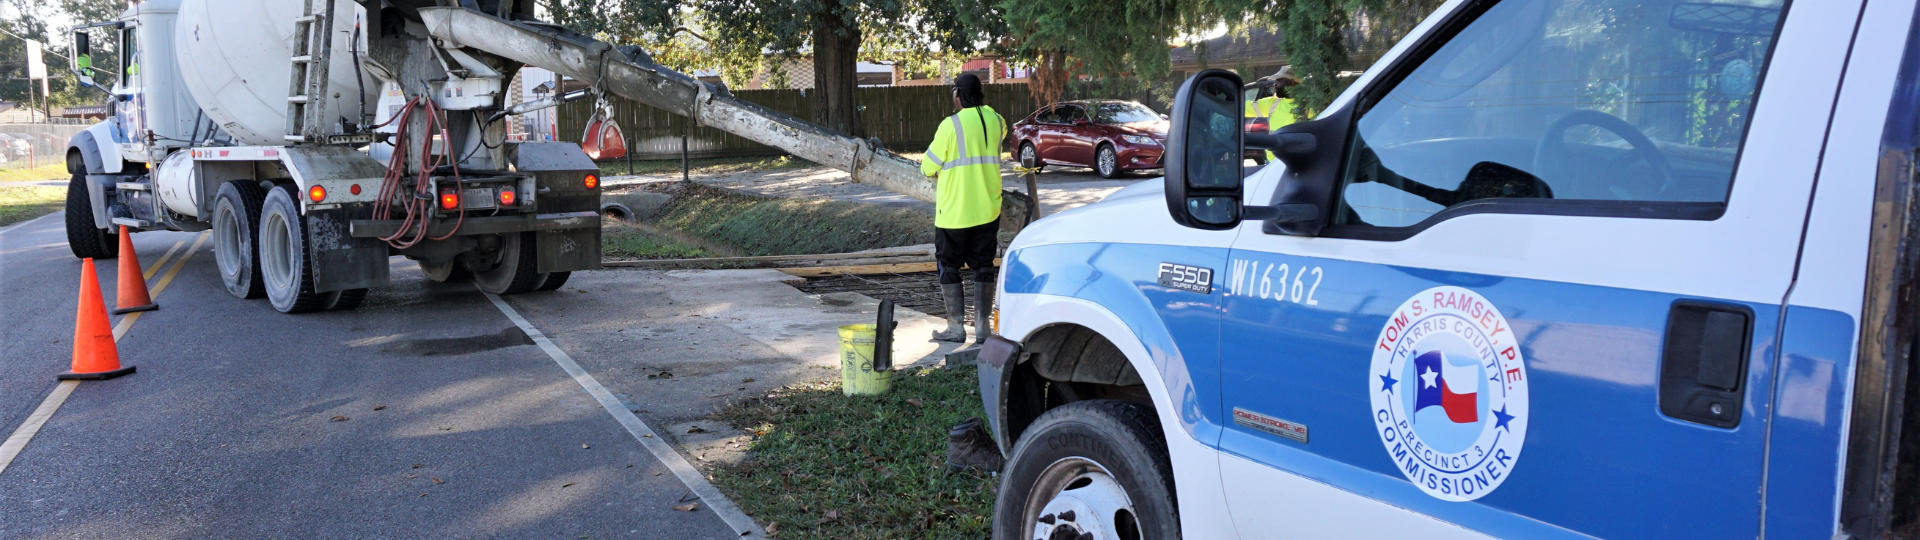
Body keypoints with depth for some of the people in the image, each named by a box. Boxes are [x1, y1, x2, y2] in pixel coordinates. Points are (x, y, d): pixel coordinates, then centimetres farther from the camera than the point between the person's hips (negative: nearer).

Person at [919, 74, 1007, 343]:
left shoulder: (951, 125, -15)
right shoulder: (996, 121, 0)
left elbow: (928, 166, -7)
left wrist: (935, 169, 13)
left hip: (954, 212, -4)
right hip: (988, 209, 5)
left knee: (949, 267, 8)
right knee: (983, 265, 12)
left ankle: (956, 327, 8)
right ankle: (982, 326, 12)